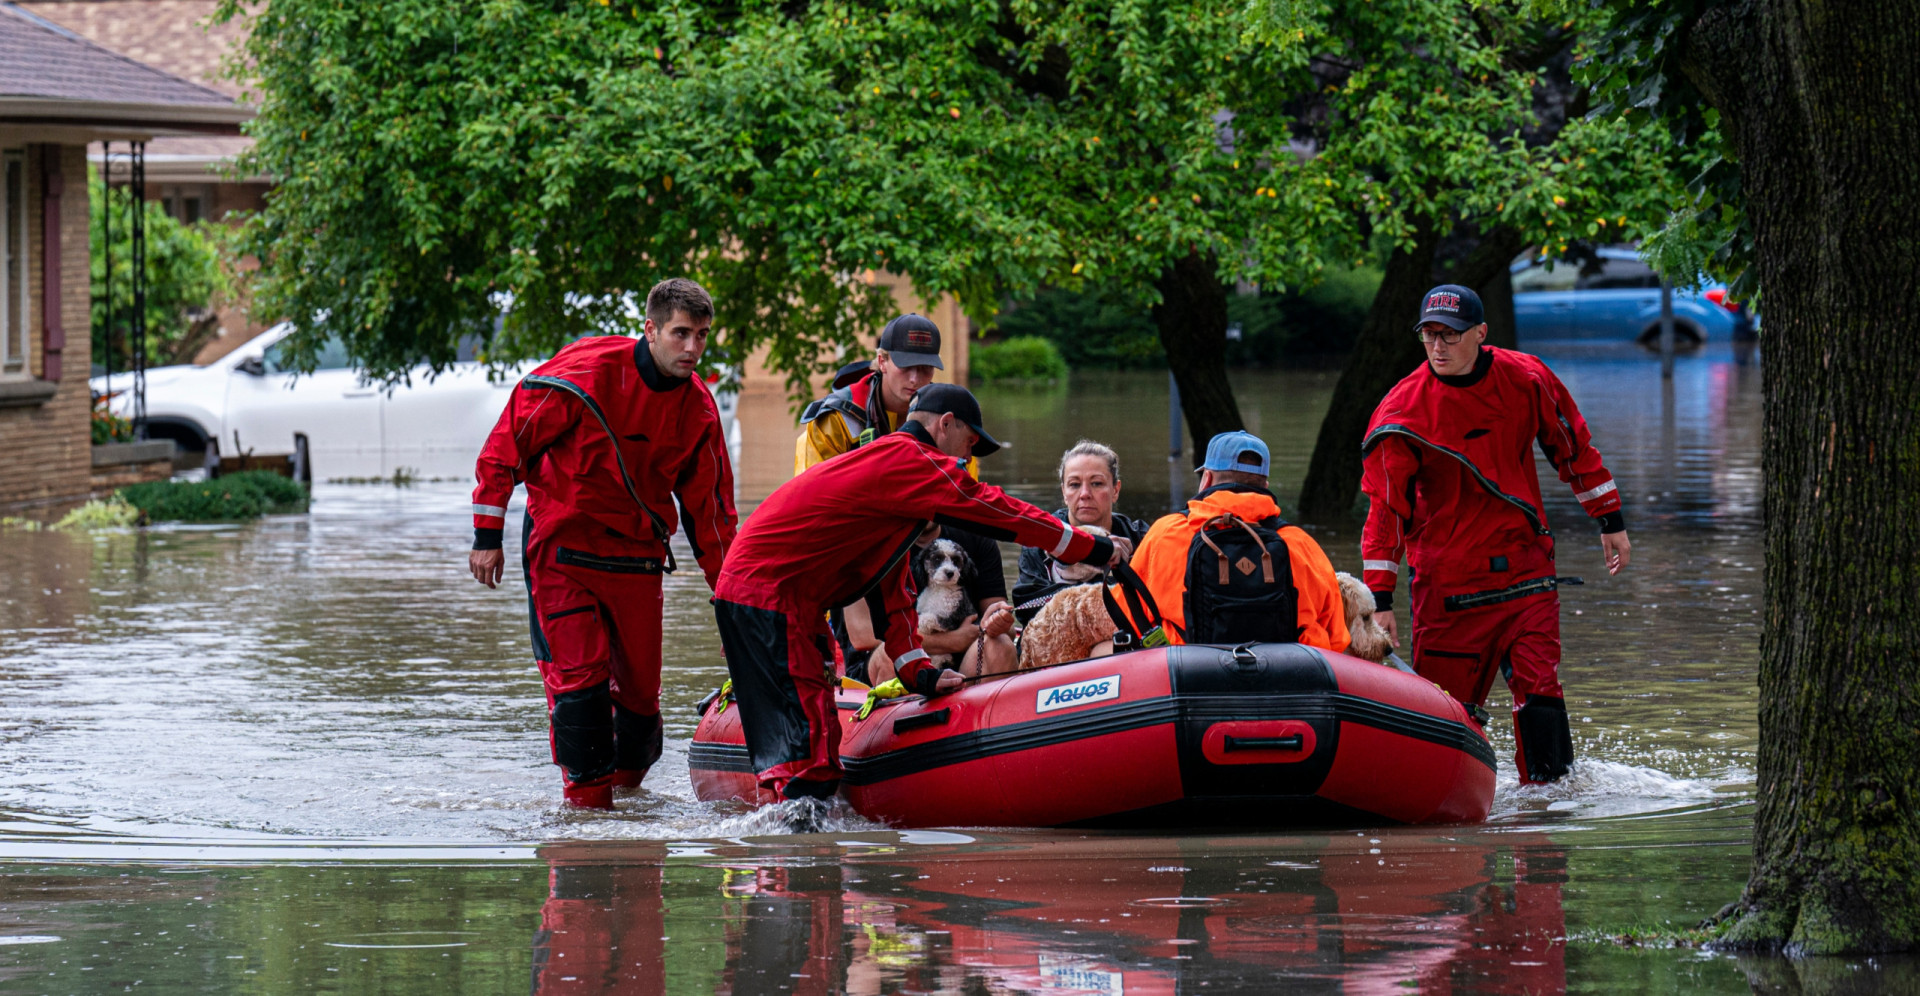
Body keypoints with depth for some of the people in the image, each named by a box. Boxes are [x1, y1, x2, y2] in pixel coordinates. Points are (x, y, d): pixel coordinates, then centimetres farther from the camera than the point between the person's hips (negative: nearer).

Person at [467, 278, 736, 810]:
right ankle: (587, 800, -5)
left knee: (640, 686, 5)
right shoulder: (585, 372, -17)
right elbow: (508, 442, -10)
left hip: (638, 556, 4)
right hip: (561, 547, -4)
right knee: (579, 674, -11)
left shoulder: (698, 409, -1)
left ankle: (626, 784, 26)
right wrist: (487, 536, -10)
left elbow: (710, 506, 10)